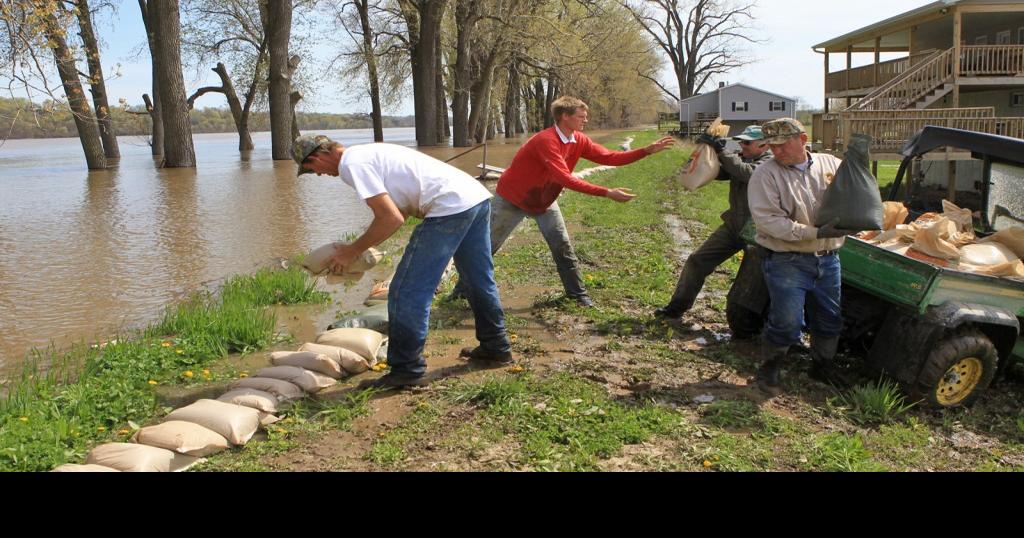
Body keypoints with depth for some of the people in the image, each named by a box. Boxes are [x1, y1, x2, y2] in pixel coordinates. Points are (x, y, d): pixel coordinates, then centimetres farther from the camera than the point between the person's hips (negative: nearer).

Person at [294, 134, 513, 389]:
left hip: (450, 208, -10)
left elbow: (391, 219, -15)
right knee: (480, 280, 25)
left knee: (407, 293, -2)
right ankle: (496, 347, 40)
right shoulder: (369, 153, 22)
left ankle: (407, 370, 6)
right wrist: (362, 248, 20)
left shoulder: (352, 164, -9)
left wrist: (353, 250, -2)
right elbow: (398, 211, 23)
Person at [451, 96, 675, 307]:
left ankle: (577, 293, 11)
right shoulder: (546, 141, -33)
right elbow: (565, 179, -41)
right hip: (512, 198, -7)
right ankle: (463, 287, 19)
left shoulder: (579, 141, -8)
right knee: (488, 245, 4)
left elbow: (609, 157, -6)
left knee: (562, 244, 1)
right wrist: (607, 193, -43)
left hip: (544, 200, 7)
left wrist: (648, 150, -14)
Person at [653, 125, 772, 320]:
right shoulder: (739, 158, 8)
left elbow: (746, 172, -30)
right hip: (733, 225, 6)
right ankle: (677, 307, 9)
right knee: (697, 260, 2)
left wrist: (721, 151, -28)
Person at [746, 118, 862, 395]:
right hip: (787, 261, -5)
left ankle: (823, 363, 40)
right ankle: (770, 368, 16)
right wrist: (817, 233, -25)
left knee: (830, 318, 17)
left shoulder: (832, 165, 3)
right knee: (787, 321, -7)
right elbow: (768, 219, -21)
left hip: (828, 258, 5)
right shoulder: (766, 174, -11)